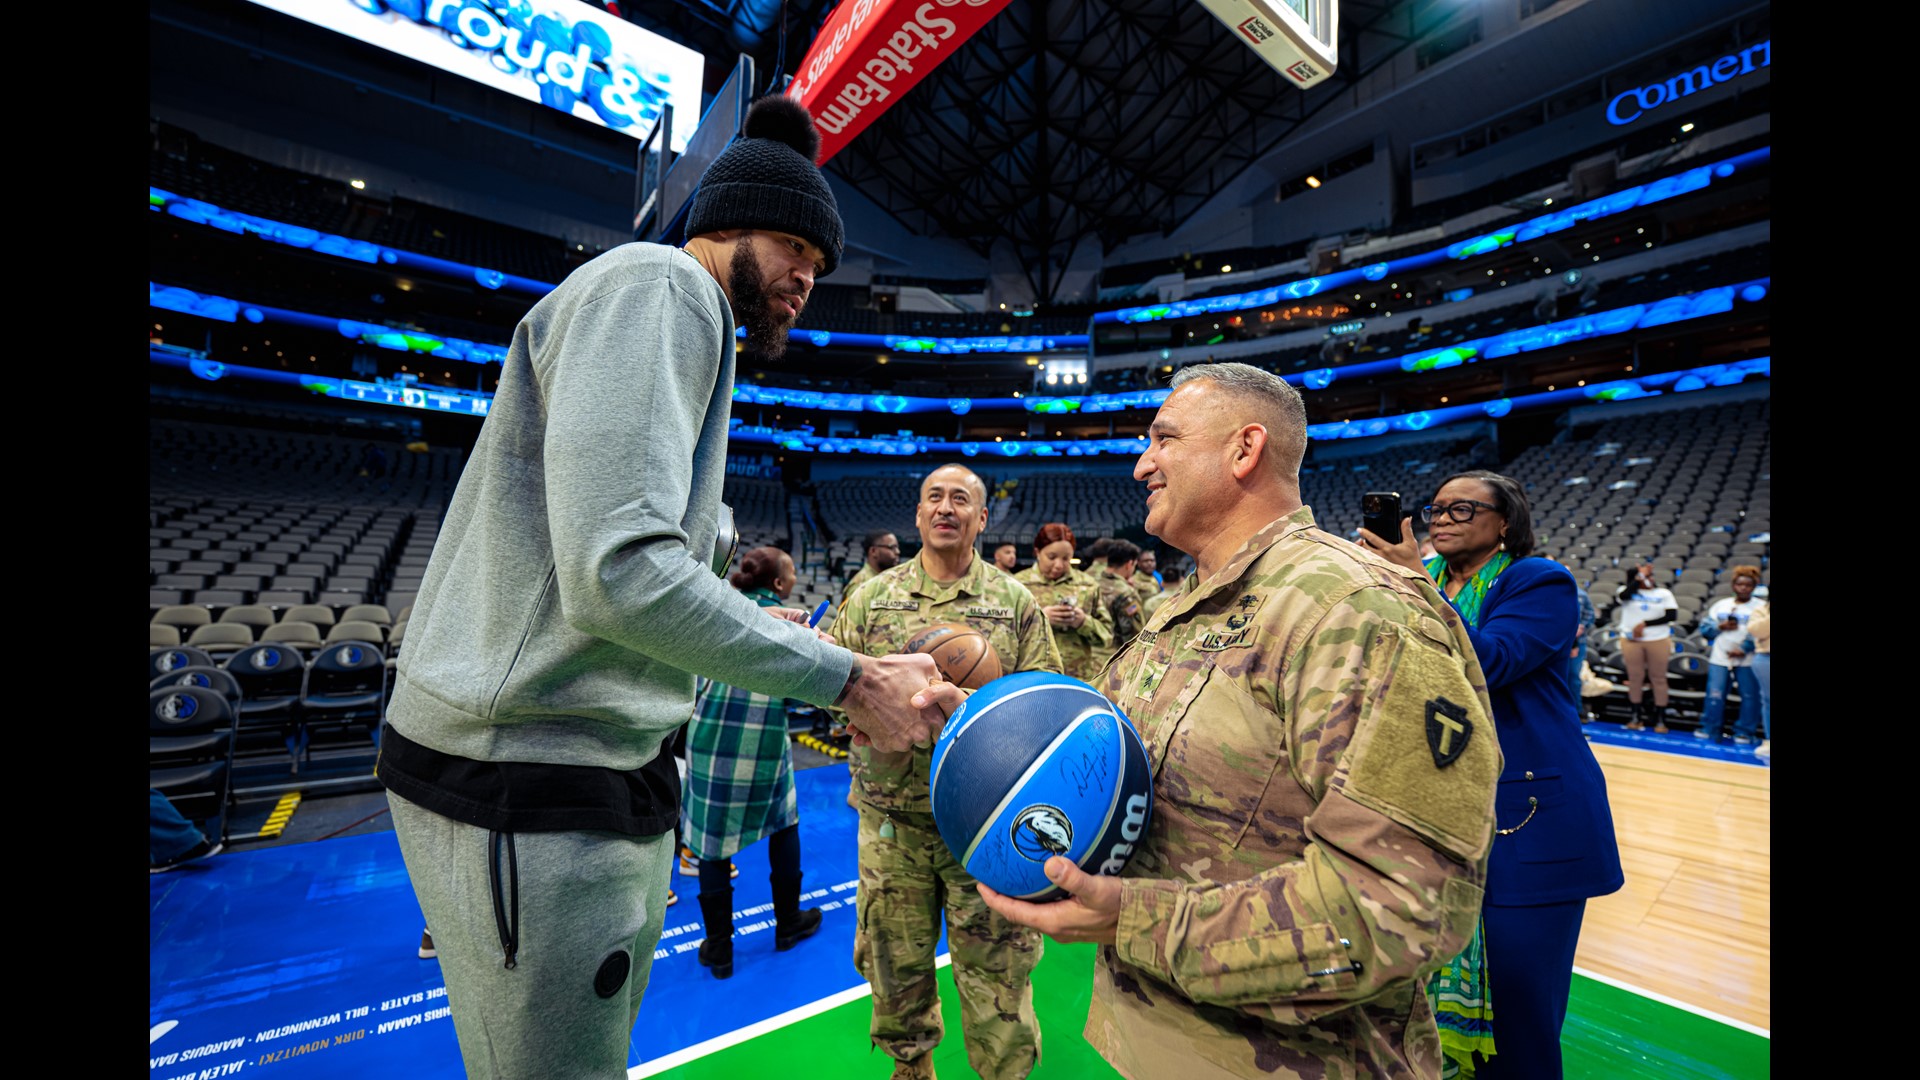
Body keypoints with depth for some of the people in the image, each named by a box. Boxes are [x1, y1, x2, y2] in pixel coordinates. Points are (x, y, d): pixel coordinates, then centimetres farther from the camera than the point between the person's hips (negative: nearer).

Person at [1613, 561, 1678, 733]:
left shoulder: (1664, 594, 5)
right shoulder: (1628, 591, 2)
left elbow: (1672, 615, -3)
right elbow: (1624, 595, -22)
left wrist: (1645, 624, -11)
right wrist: (1640, 576, -17)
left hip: (1658, 640, 1)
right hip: (1631, 640, 0)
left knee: (1658, 678, 4)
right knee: (1635, 677, 6)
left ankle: (1660, 719, 13)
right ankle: (1637, 716, 18)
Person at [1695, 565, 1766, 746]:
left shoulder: (1762, 607, 0)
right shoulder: (1721, 605, 11)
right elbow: (1705, 628, 10)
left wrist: (1744, 649, -18)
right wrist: (1720, 627, -9)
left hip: (1748, 660, -2)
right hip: (1720, 658, 2)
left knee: (1749, 696, 2)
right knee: (1715, 695, 1)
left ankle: (1744, 732, 14)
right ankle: (1709, 730, 10)